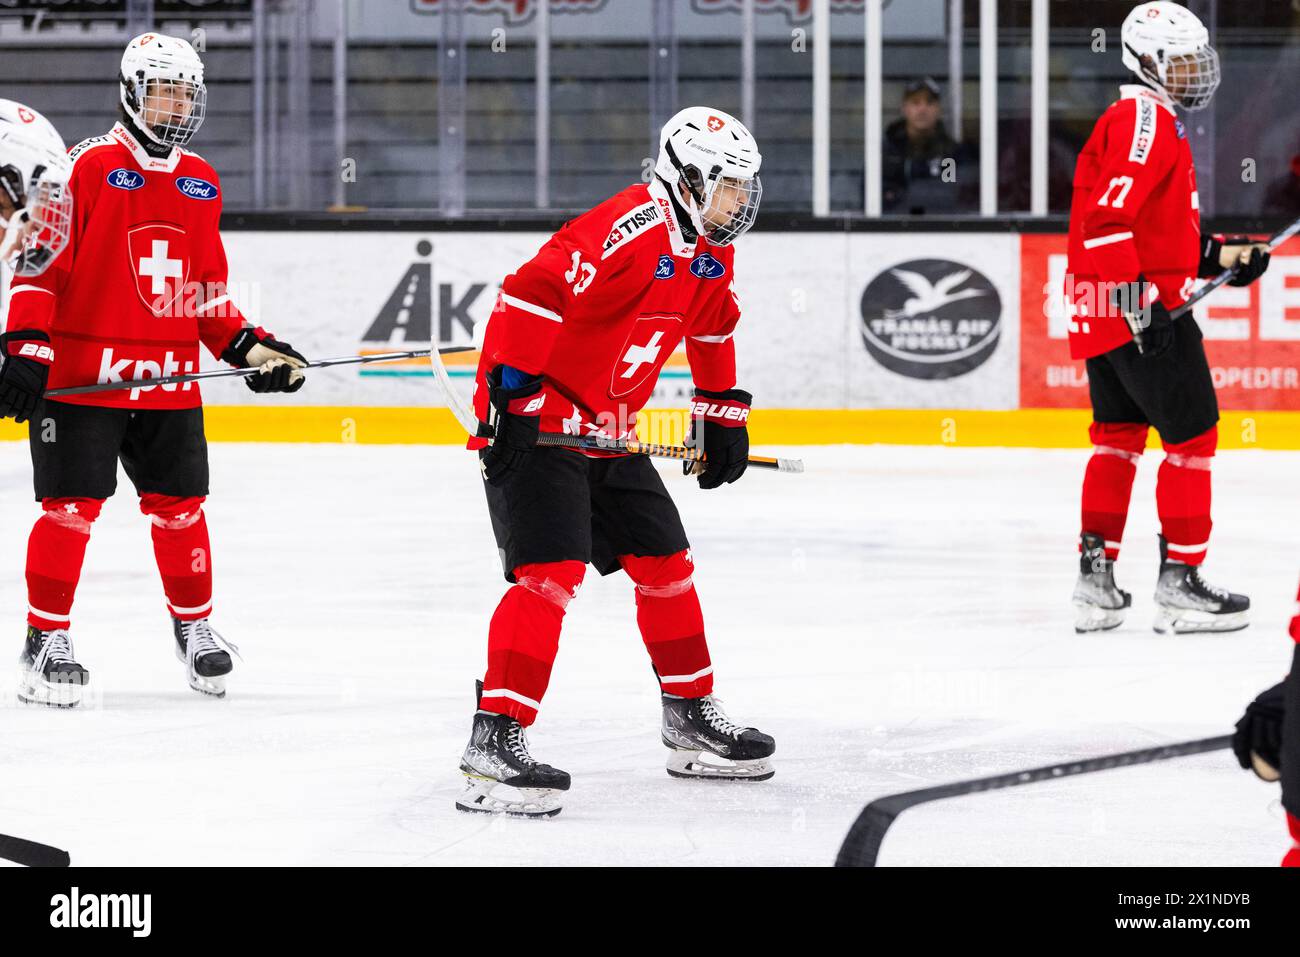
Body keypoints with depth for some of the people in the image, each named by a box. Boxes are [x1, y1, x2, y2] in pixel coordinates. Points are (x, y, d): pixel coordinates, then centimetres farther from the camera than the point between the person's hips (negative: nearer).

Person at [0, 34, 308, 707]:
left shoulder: (200, 184, 14)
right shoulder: (89, 166, -7)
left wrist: (247, 347, 11)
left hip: (170, 382, 6)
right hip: (81, 371, -6)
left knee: (180, 506, 10)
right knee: (73, 506, -6)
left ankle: (194, 625, 27)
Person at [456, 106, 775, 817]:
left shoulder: (710, 248, 7)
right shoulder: (626, 231, -24)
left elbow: (713, 326, 26)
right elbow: (531, 293, -30)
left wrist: (721, 412, 28)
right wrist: (512, 392, -30)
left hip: (609, 432, 10)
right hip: (535, 418, -10)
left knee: (665, 563, 14)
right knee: (551, 572, -21)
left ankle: (691, 718, 30)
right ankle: (493, 743, -24)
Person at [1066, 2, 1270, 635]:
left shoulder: (1139, 121, 21)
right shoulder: (1147, 121, -13)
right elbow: (1107, 219, -24)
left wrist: (1218, 256, 16)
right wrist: (1136, 298, -26)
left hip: (1103, 314, 11)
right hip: (1140, 309, -11)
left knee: (1119, 436, 16)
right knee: (1191, 435, -4)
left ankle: (1095, 580, 17)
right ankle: (1179, 582, -2)